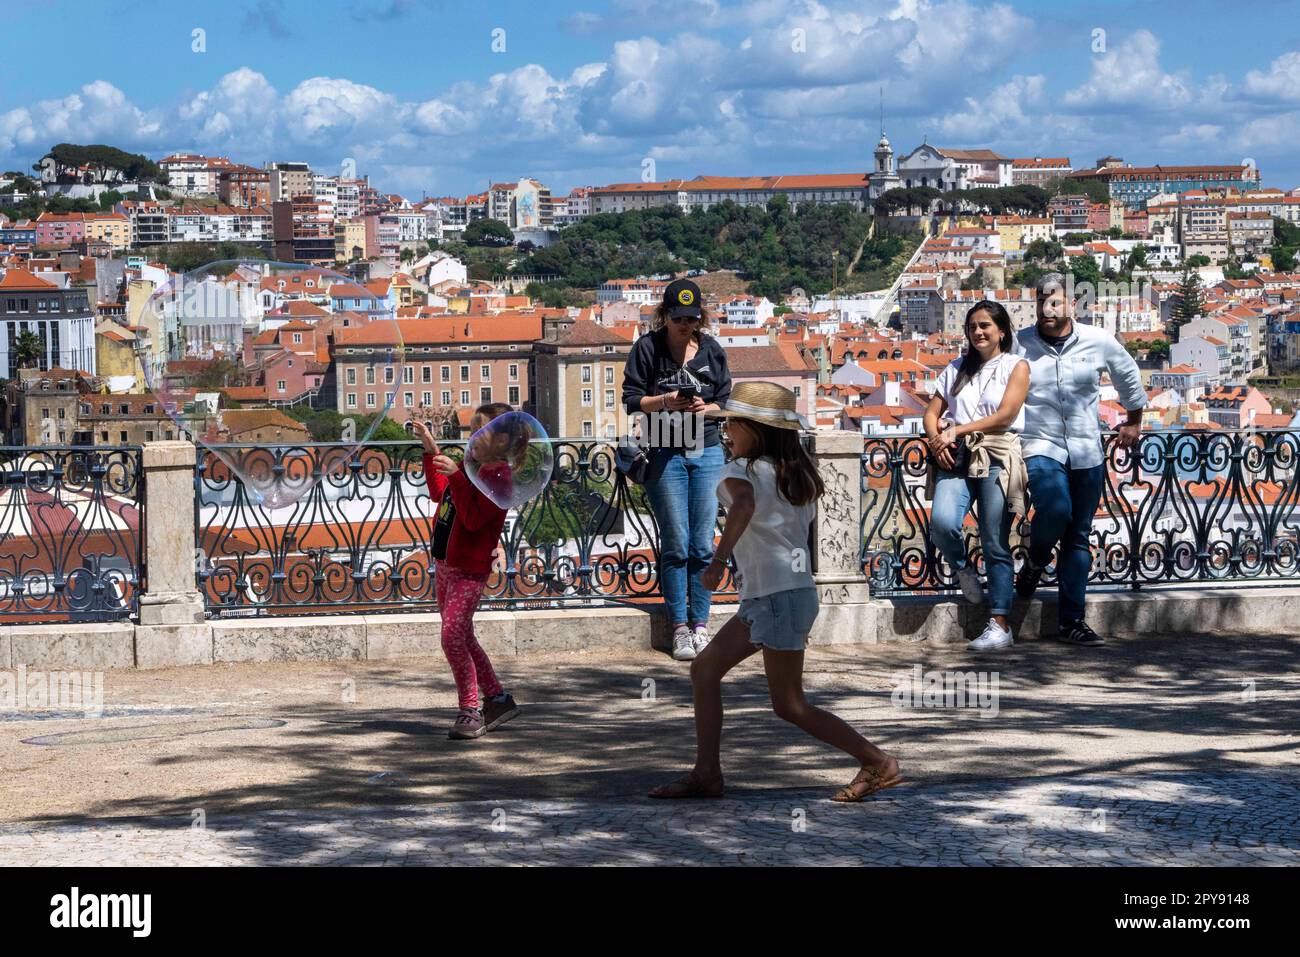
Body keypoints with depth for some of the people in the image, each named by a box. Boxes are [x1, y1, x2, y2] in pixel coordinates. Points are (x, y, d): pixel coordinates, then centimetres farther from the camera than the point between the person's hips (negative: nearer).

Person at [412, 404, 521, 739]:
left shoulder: (498, 476, -16)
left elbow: (473, 518, -27)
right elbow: (439, 494, 25)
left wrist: (456, 475, -32)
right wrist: (431, 450, 21)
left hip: (469, 570, -10)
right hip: (445, 564, 10)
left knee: (453, 636, -16)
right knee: (462, 638, 15)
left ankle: (471, 711, -9)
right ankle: (497, 699, 26)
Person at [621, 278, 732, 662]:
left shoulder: (711, 350, 8)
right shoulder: (647, 348, 0)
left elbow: (726, 402, 10)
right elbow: (631, 400, -1)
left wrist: (706, 407, -11)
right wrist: (664, 402, -18)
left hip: (707, 453, 2)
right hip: (664, 455, -2)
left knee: (703, 545, 1)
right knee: (675, 545, -1)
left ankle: (700, 626, 8)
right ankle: (679, 629, 4)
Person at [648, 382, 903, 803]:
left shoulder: (740, 470, -11)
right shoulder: (797, 473, 14)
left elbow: (745, 503, -33)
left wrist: (718, 559, -43)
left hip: (779, 596, -9)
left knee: (789, 705, -3)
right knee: (704, 670, 12)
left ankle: (879, 764, 1)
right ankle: (706, 775, 12)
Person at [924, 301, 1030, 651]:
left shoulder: (1016, 366, 8)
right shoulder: (956, 369, 20)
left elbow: (1006, 415, -5)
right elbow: (932, 413, 16)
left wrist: (956, 430, -10)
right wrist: (937, 440, -7)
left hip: (997, 457, -3)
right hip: (956, 457, 3)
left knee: (995, 543, -6)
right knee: (942, 522, -22)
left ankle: (1000, 624, -5)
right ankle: (962, 568, 9)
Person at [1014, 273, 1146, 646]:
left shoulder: (1099, 342, 2)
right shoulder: (1020, 345, -3)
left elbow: (1128, 376, 21)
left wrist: (1134, 419, 28)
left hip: (1087, 452, 3)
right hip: (1040, 446, -3)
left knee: (1079, 537, 5)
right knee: (1055, 509, -29)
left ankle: (1071, 621, 12)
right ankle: (1035, 563, 5)